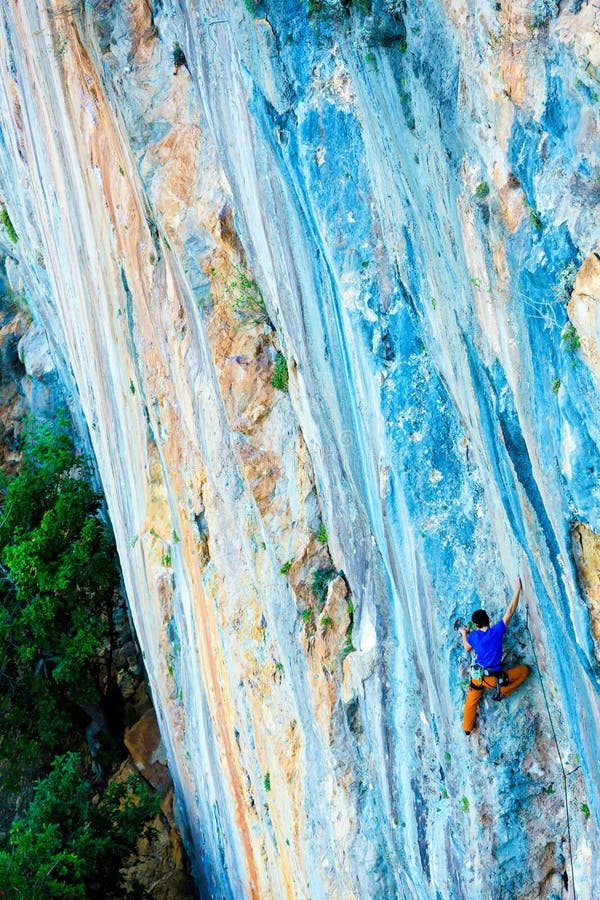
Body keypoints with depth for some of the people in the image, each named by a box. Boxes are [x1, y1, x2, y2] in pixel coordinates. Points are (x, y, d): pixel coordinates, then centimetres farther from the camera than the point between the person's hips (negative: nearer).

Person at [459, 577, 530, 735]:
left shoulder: (473, 635, -7)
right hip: (494, 678, -4)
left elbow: (467, 648, 15)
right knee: (525, 669, 8)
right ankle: (502, 692, 6)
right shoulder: (496, 631, -19)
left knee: (472, 699, 29)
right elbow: (510, 611, -18)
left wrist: (463, 634, 32)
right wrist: (517, 589, -14)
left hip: (477, 676, 4)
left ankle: (467, 727, 35)